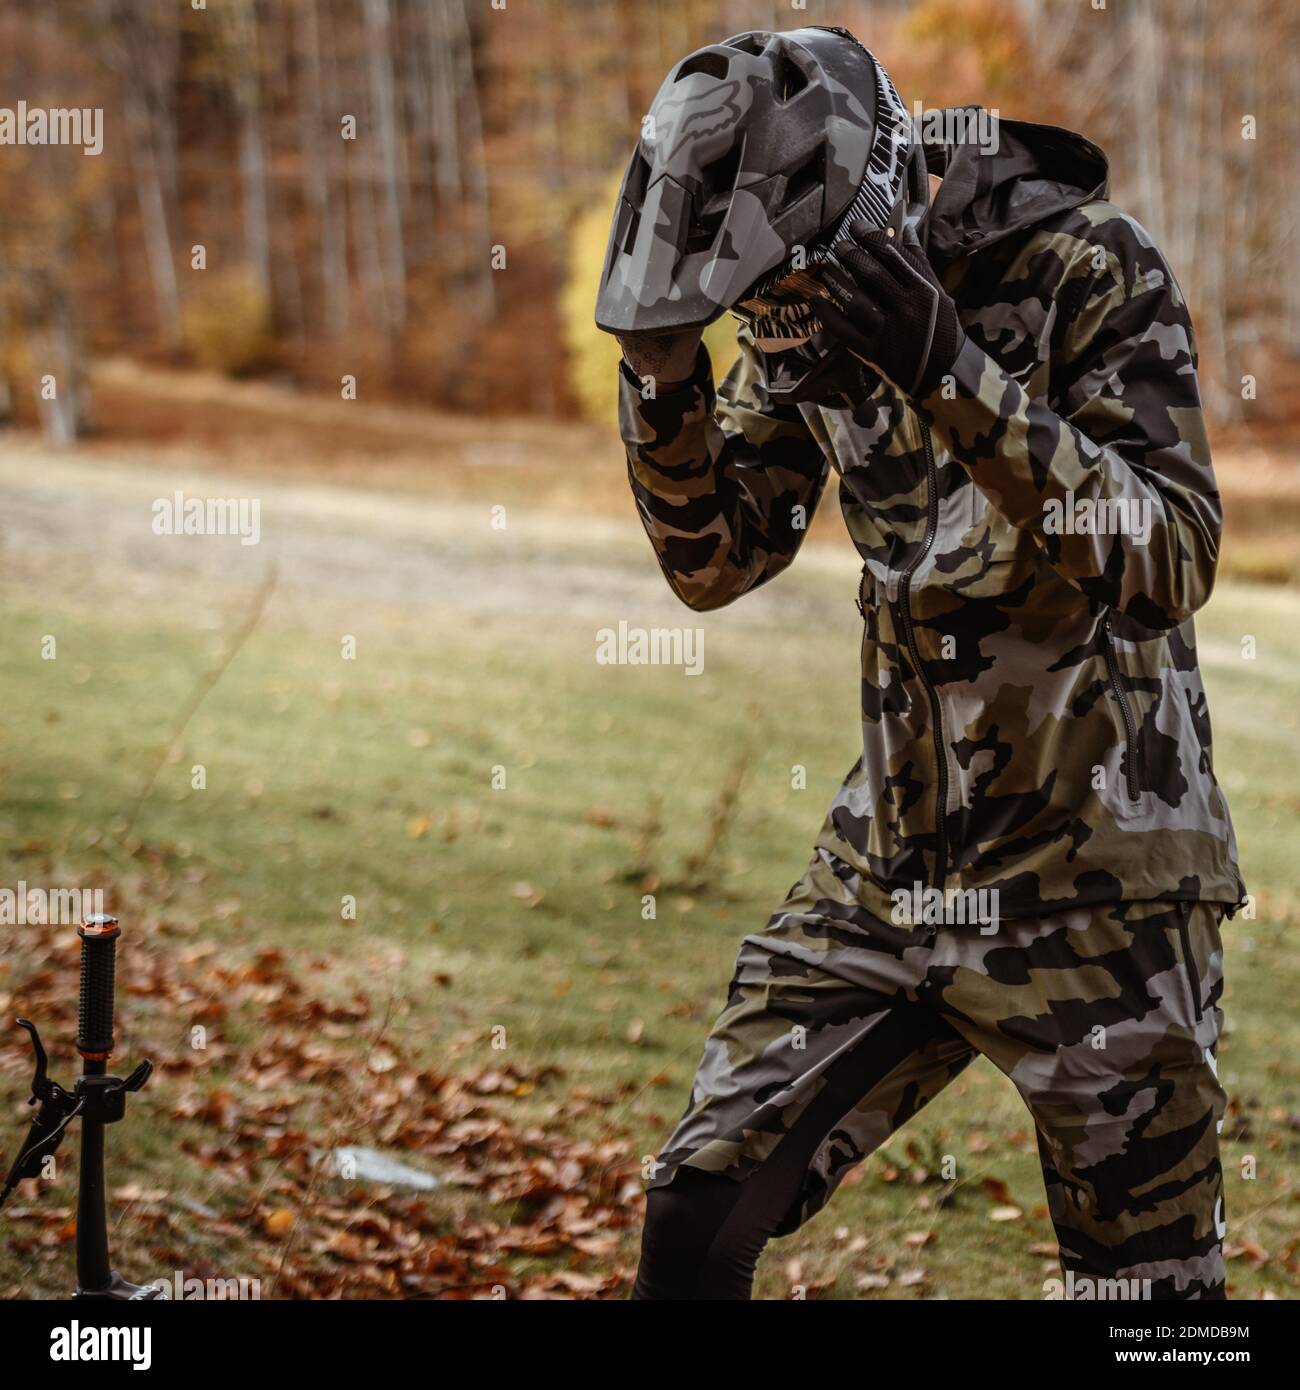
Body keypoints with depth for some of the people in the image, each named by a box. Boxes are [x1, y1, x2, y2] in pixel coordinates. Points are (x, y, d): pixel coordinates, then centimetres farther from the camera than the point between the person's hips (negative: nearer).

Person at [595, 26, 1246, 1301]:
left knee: (1142, 1281, 3)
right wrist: (661, 372, -10)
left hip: (1092, 889, -5)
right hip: (887, 863, 5)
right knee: (698, 1214, 0)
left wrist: (956, 375, -33)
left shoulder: (1088, 273, -15)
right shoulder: (811, 310, 2)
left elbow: (1170, 561, -23)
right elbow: (715, 562, 8)